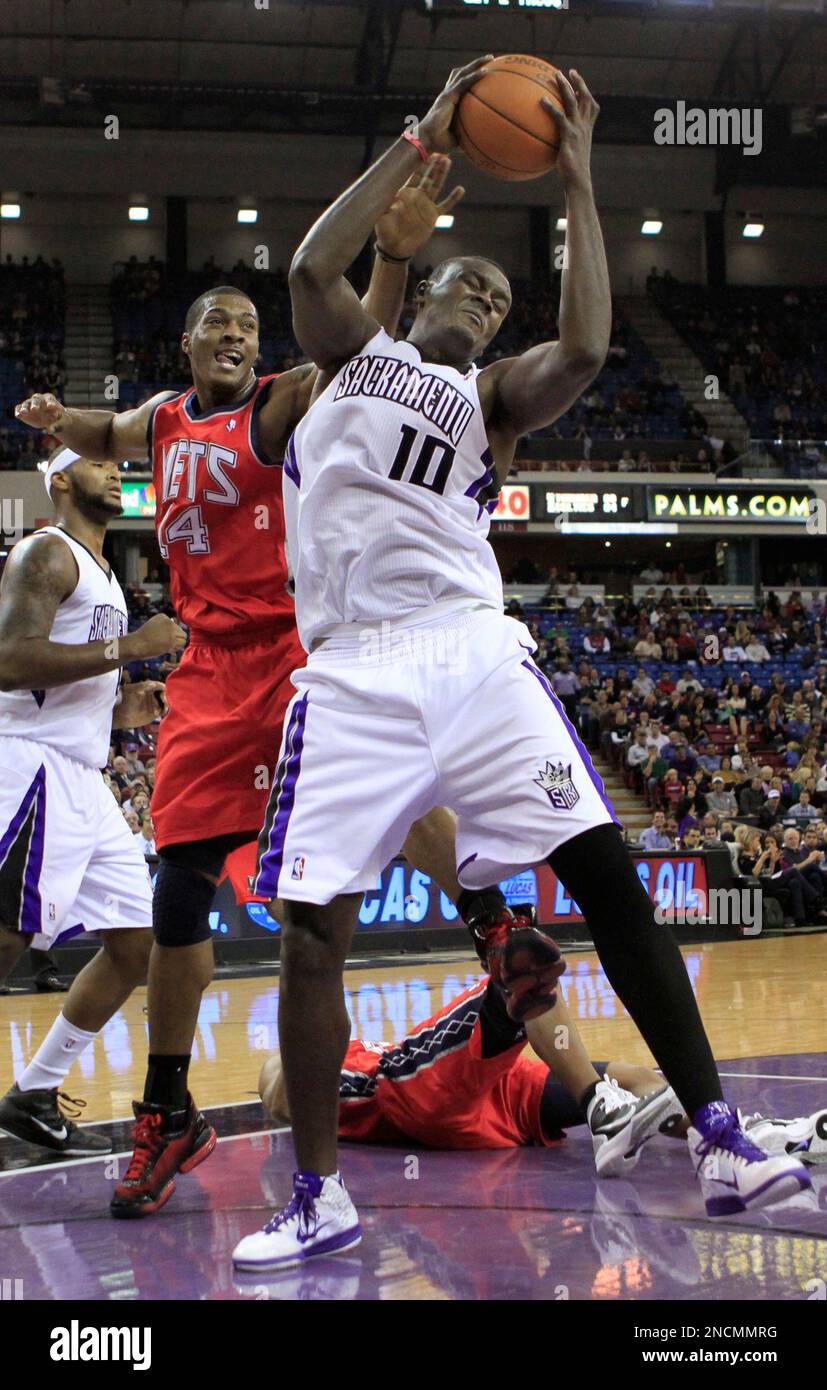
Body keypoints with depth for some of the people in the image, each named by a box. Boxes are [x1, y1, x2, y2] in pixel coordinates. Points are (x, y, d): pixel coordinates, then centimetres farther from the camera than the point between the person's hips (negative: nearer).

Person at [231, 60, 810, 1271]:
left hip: (471, 656, 1)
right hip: (352, 673, -1)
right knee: (311, 933, -6)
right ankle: (319, 1199, 5)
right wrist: (423, 144, -3)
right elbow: (312, 268, -4)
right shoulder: (353, 345, 18)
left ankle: (719, 1142, -6)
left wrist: (577, 182, -1)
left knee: (606, 873, -11)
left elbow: (585, 348, -3)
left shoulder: (494, 398, 18)